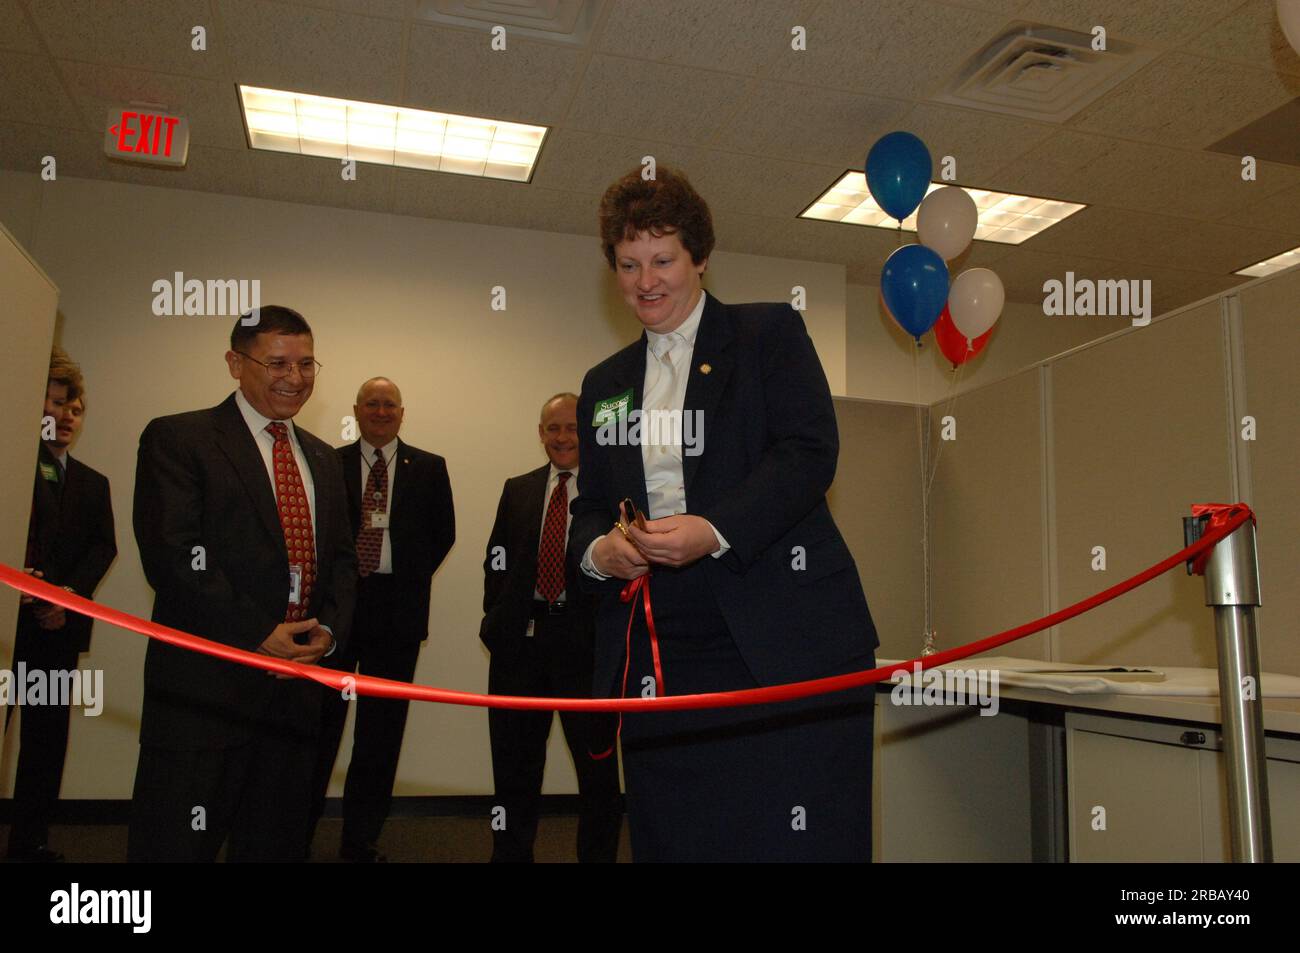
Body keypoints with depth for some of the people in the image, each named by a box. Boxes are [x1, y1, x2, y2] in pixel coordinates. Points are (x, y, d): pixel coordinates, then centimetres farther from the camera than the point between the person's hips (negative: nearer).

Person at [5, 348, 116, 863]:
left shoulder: (93, 483, 17)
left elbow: (104, 545, 5)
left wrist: (70, 592, -10)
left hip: (60, 625, 4)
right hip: (10, 618, -4)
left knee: (47, 735, 8)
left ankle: (30, 839, 17)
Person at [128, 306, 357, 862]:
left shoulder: (323, 458, 17)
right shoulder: (177, 438, -3)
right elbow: (172, 554, -13)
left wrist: (329, 628, -4)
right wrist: (257, 634, -17)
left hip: (298, 683, 6)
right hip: (204, 689, -6)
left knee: (276, 843, 15)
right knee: (178, 844, 1)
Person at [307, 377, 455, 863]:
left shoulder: (428, 467, 7)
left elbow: (443, 532, 10)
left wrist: (412, 577, 3)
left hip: (397, 607, 1)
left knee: (380, 729, 7)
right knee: (321, 719, 4)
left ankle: (361, 840, 19)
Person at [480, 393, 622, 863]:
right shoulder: (517, 490, 11)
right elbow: (496, 560, 13)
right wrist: (500, 619, 3)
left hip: (585, 642, -4)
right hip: (520, 641, 4)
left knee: (597, 762, 5)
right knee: (515, 759, 17)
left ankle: (598, 854, 22)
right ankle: (510, 853, 33)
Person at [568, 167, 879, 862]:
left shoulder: (771, 332, 6)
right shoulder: (604, 384, 19)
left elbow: (810, 453, -7)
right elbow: (589, 507, 19)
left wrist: (713, 532, -20)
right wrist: (597, 550, -5)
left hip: (782, 644, -4)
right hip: (656, 660, 5)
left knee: (791, 838, -2)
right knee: (671, 839, 8)